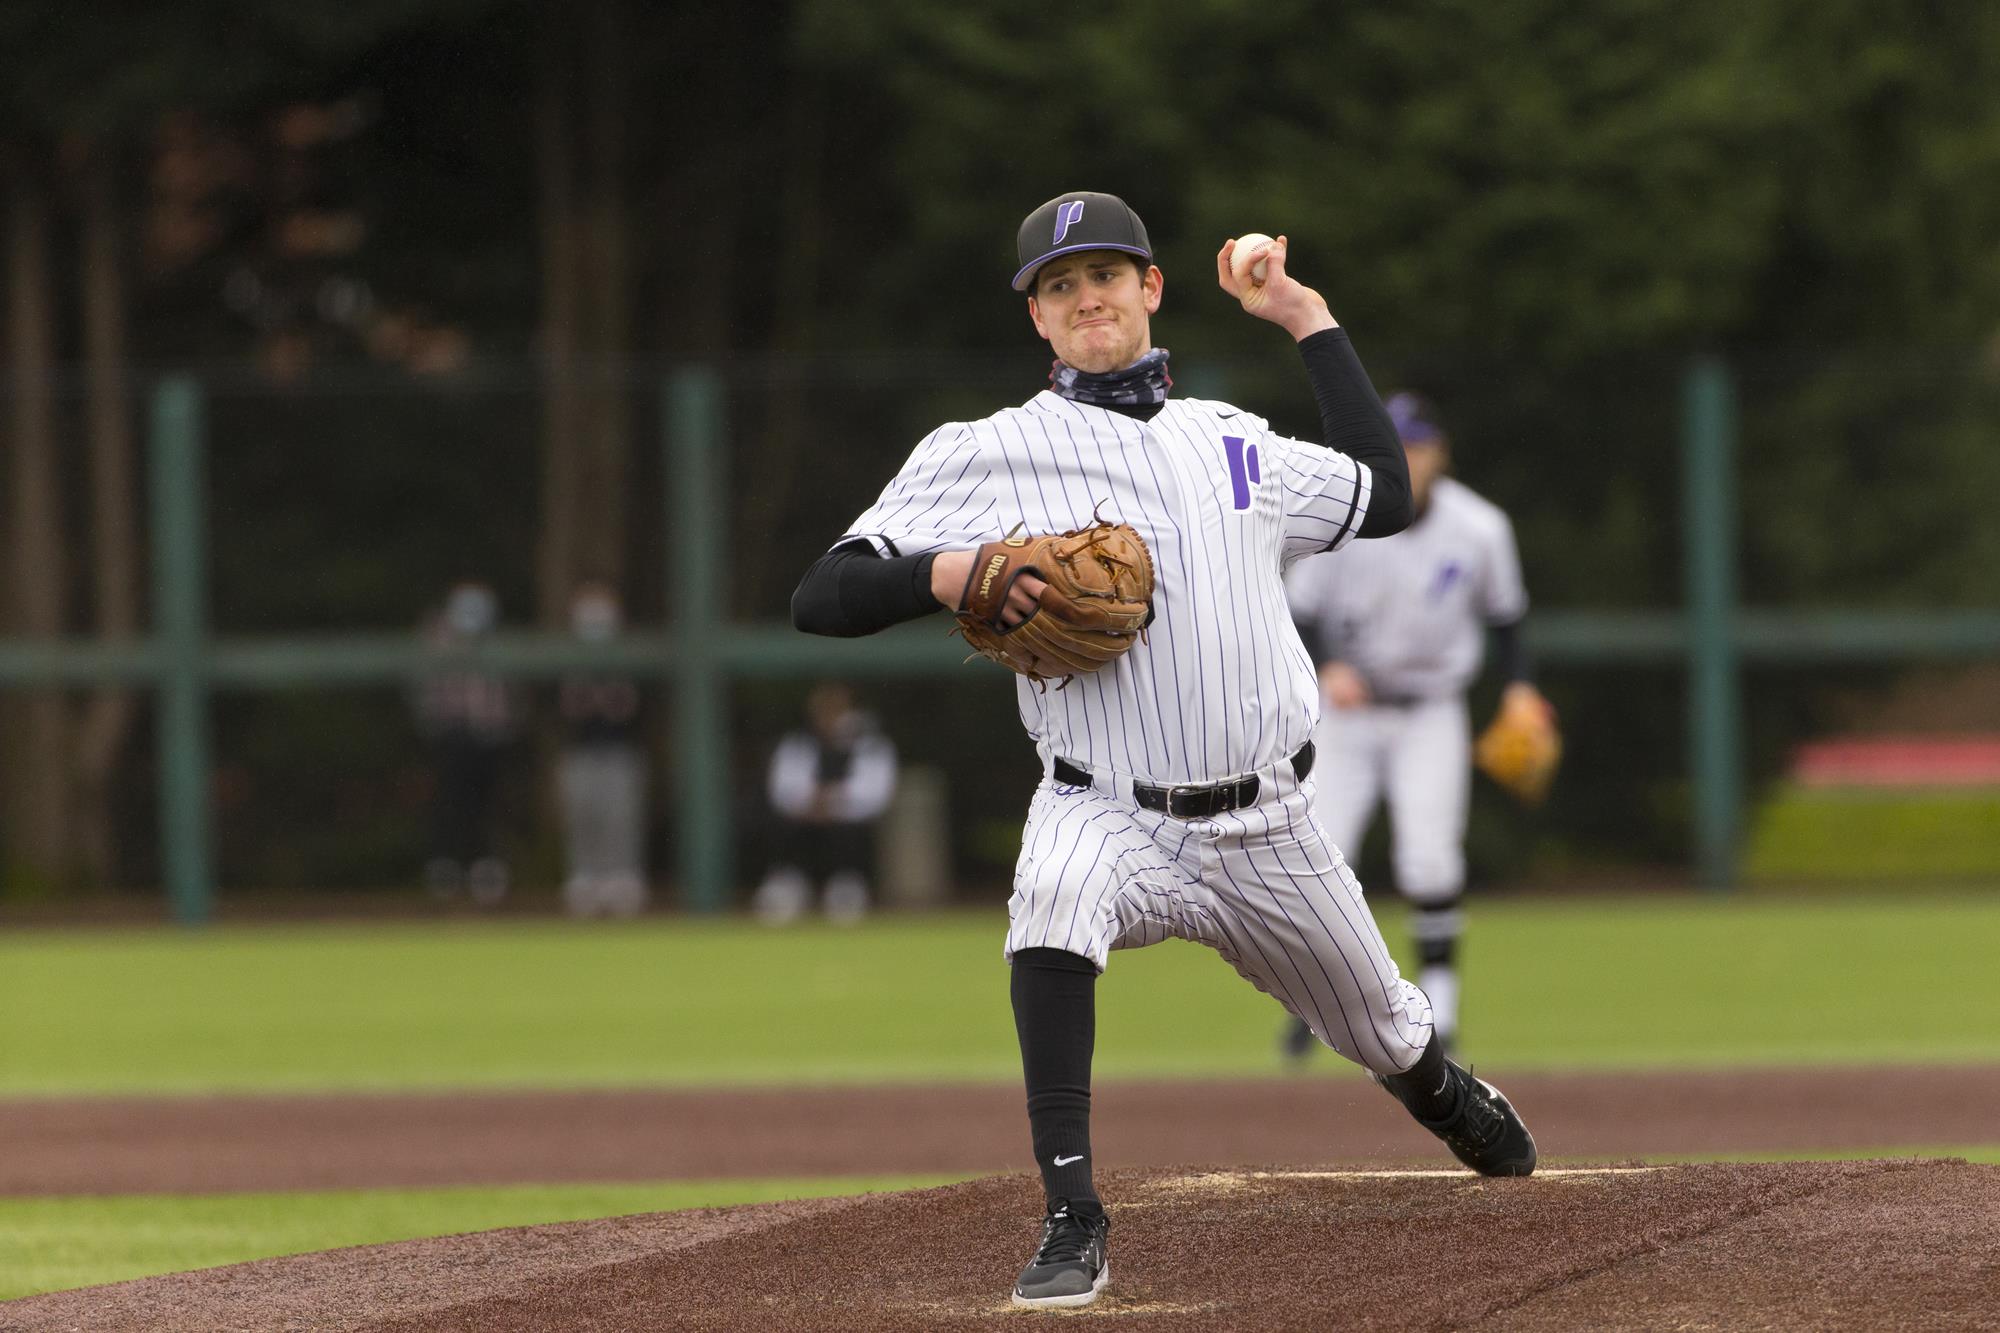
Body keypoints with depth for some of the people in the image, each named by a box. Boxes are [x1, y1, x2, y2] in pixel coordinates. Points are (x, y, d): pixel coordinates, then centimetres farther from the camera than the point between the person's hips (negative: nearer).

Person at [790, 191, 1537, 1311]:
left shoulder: (1233, 443, 10)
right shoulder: (983, 457, -2)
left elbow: (1385, 496, 23)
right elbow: (823, 599, -7)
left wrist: (1308, 316, 21)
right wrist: (949, 575, -27)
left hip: (1271, 830, 4)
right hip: (1110, 819, -4)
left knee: (1390, 1040, 16)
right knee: (1055, 891, -38)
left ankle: (1453, 1099, 56)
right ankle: (1074, 1223, -35)